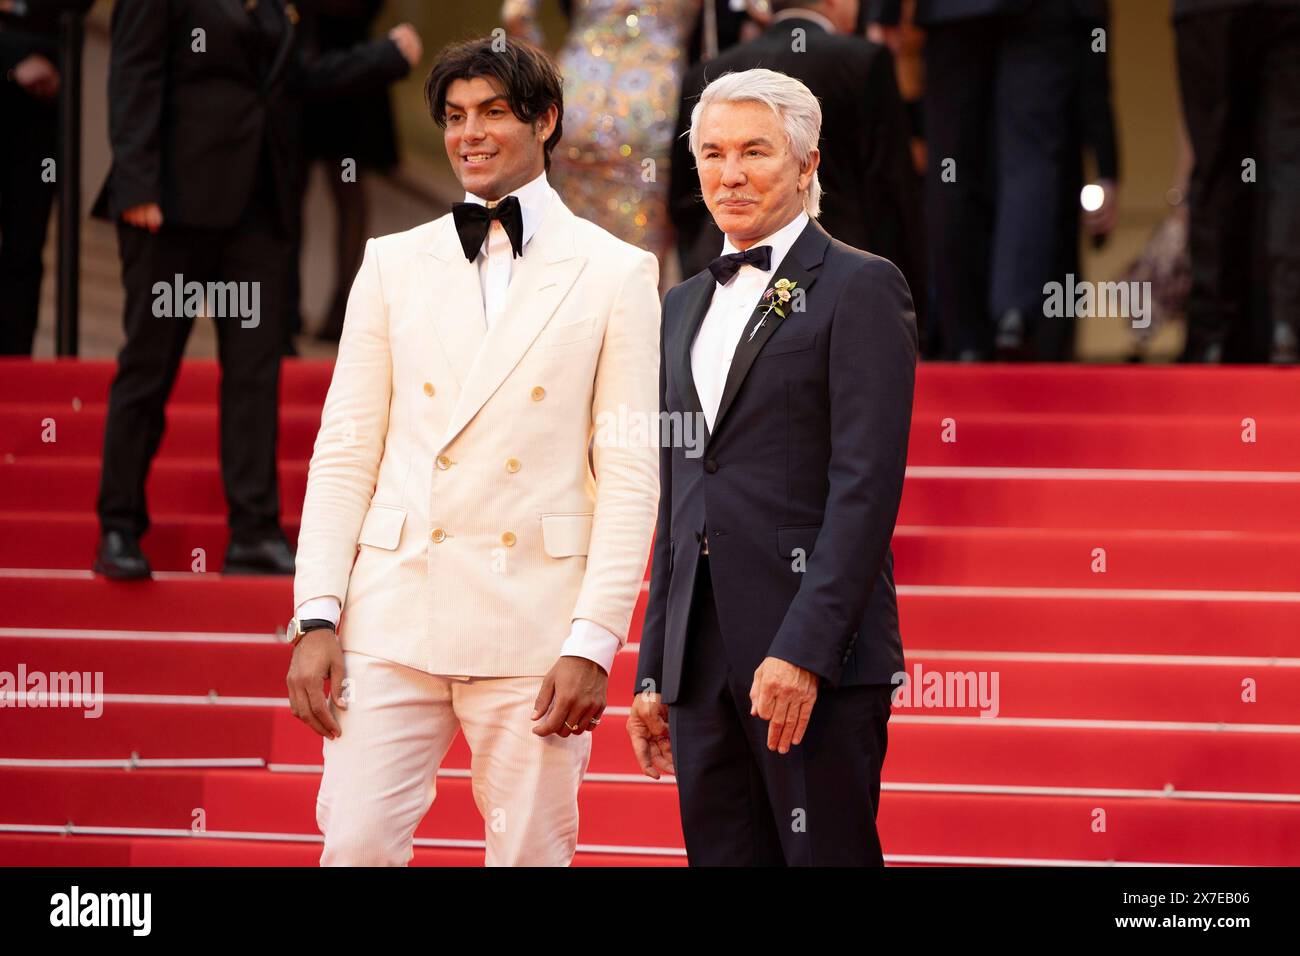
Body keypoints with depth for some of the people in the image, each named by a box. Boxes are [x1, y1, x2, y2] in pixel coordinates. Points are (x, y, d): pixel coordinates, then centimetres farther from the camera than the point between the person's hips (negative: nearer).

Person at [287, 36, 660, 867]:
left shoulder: (616, 275, 4)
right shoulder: (394, 265, 12)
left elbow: (631, 473, 0)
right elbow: (345, 449, 10)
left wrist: (594, 643, -8)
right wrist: (316, 616, -1)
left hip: (536, 626, -2)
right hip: (394, 612, 2)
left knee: (532, 854, 1)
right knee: (355, 844, -8)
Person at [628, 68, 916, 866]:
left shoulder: (859, 287, -3)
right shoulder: (687, 305, 20)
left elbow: (866, 485, -12)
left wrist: (803, 650, -19)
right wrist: (654, 672, 16)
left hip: (817, 651, -7)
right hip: (702, 660, 7)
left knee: (825, 855, -7)